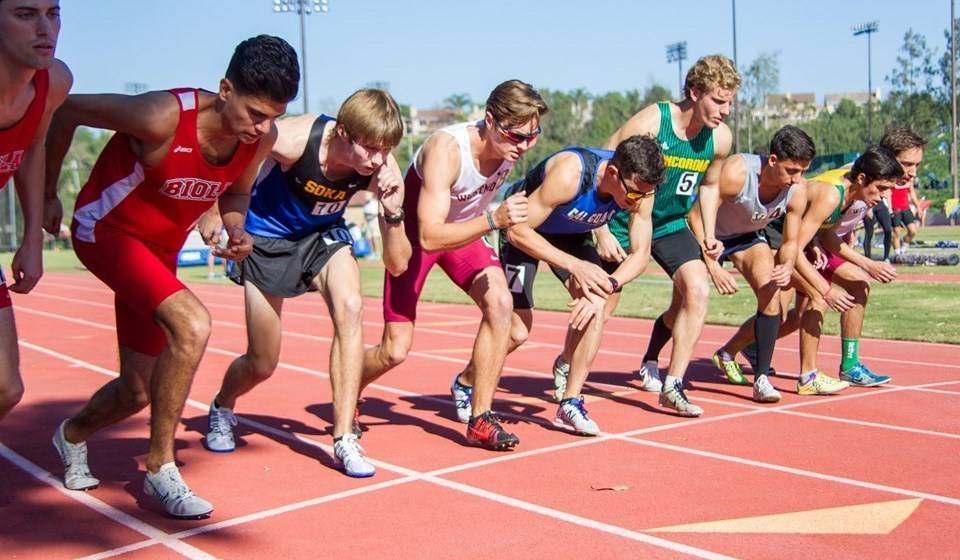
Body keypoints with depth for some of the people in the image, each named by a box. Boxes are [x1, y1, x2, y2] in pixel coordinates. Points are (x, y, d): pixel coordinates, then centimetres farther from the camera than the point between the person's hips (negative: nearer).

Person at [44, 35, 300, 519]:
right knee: (192, 325, -31)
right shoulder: (164, 117, -31)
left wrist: (237, 229, -15)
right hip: (105, 230, -7)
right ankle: (160, 468, -14)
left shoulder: (263, 137, -13)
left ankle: (73, 434, 48)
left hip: (161, 249, 7)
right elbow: (67, 109, -17)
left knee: (137, 392, 13)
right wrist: (45, 192, -6)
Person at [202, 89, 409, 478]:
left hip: (323, 235, 2)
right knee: (262, 365, 5)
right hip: (268, 237, -2)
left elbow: (397, 265, -18)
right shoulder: (295, 140, -33)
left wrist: (393, 212, -34)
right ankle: (222, 408, 43)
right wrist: (214, 211, -18)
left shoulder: (381, 169, -22)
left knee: (350, 307, -30)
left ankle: (344, 438, -20)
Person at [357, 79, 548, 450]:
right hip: (416, 235, -5)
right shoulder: (446, 149, -35)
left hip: (466, 230, 5)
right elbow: (430, 237, -42)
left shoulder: (512, 145, -16)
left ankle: (479, 419, -9)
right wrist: (493, 220, -50)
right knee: (396, 351, -6)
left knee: (499, 302, -23)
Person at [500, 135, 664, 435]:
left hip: (572, 234, 5)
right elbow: (519, 231, -34)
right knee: (518, 331, -9)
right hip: (523, 230, -5)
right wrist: (574, 265, -41)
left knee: (596, 305, -17)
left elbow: (641, 254, -13)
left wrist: (608, 285, -32)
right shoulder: (569, 174, -39)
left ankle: (570, 403, -5)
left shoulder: (639, 184, -21)